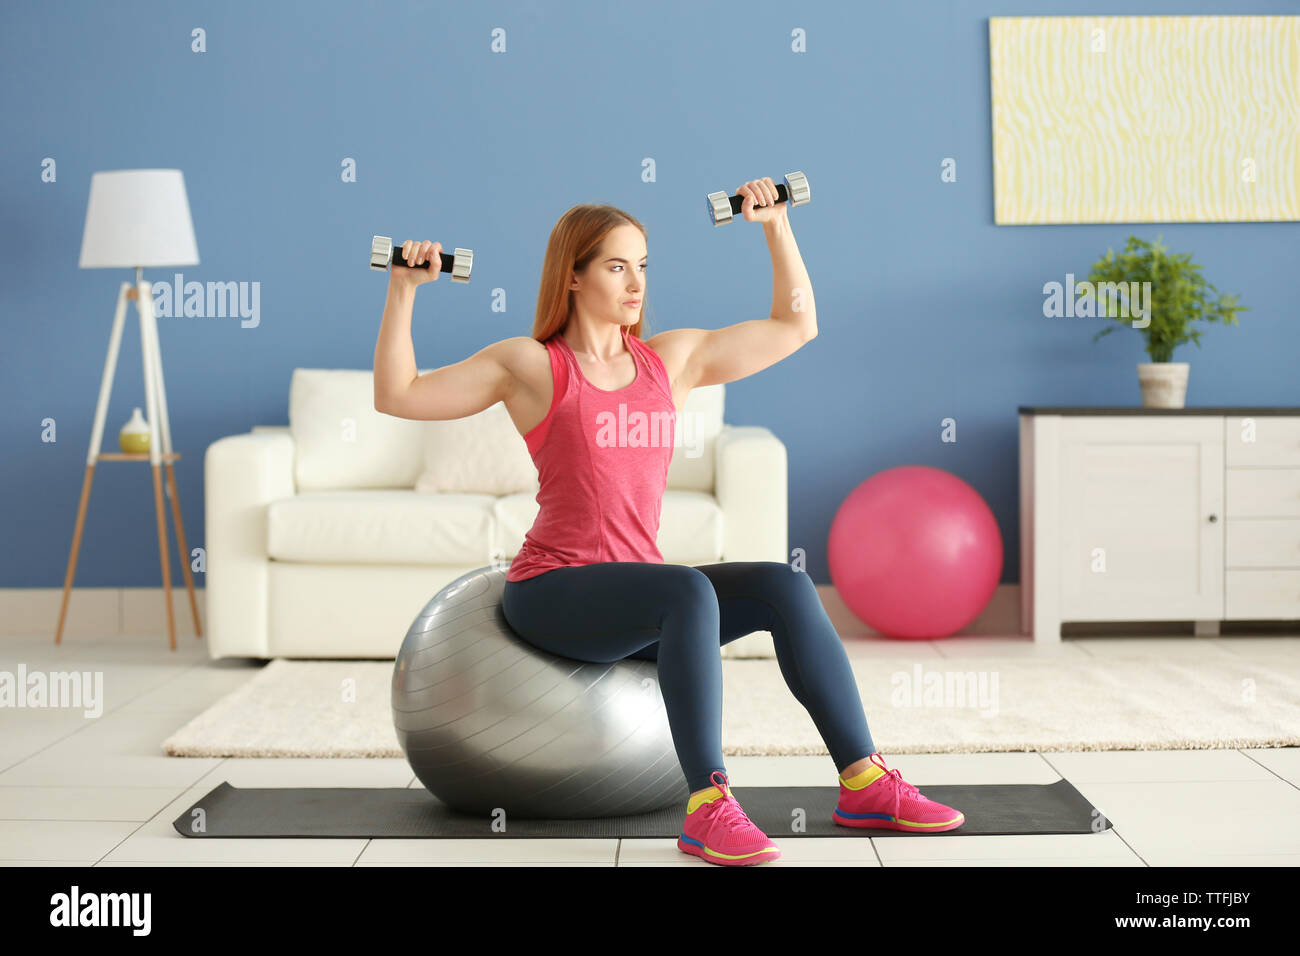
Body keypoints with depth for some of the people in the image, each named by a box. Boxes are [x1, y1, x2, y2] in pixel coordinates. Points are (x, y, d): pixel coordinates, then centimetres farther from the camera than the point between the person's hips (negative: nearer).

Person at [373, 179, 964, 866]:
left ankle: (863, 785, -16)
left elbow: (795, 326, 19)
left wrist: (776, 225, 14)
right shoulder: (530, 366, -1)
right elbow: (397, 396, -6)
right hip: (551, 594, -5)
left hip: (634, 591, 6)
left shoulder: (672, 359, 12)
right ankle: (707, 810, -36)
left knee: (784, 586, -18)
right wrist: (403, 290, -12)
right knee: (689, 591, -35)